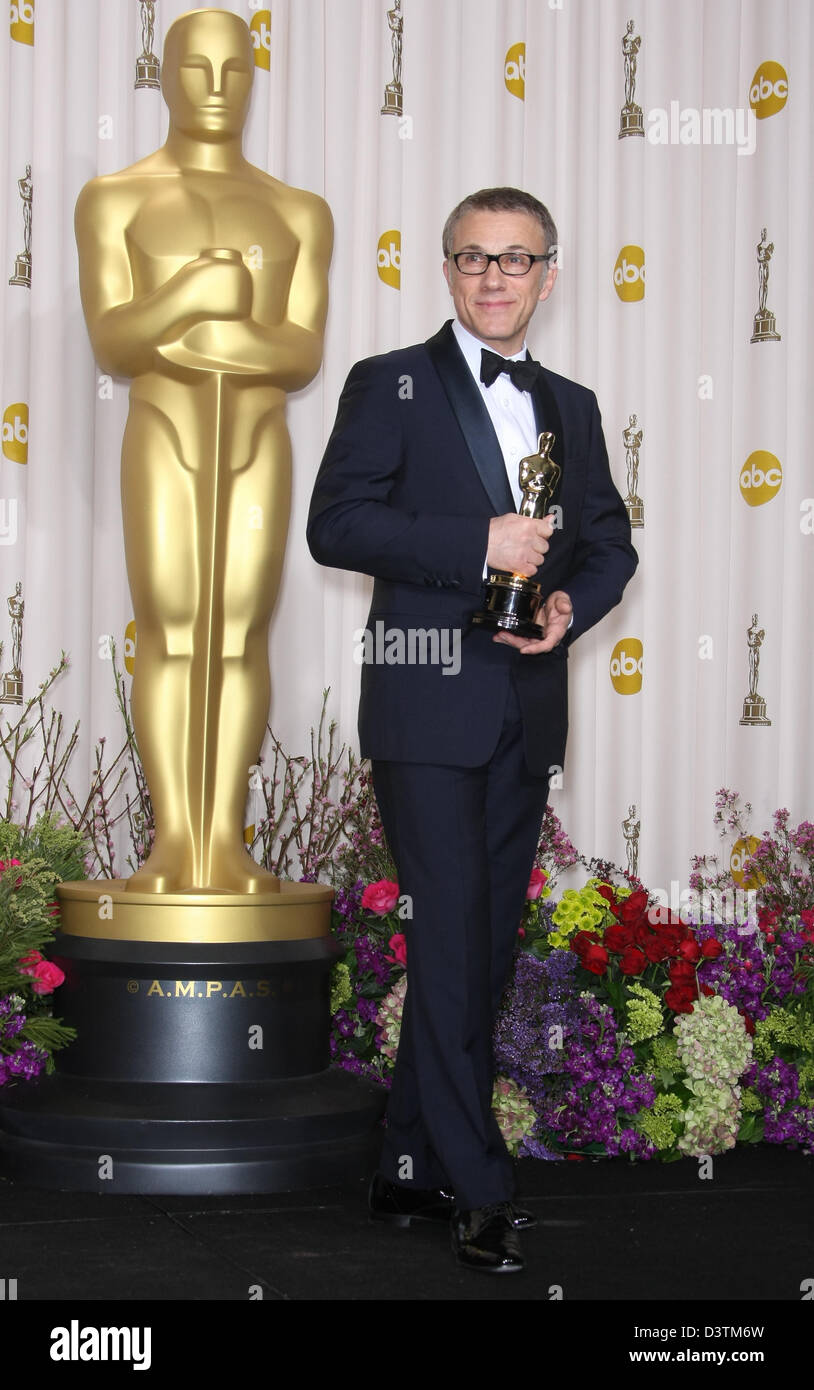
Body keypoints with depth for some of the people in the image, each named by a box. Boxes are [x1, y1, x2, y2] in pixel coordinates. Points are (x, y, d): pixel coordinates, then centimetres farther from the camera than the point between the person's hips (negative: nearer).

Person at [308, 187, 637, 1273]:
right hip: (428, 707, -6)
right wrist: (479, 544, -18)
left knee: (483, 945, 8)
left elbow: (610, 540, 20)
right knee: (451, 941, -8)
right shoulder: (391, 386, 1)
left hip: (526, 715, 6)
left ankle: (410, 1170, 18)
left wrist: (572, 603, -2)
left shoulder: (570, 407, 17)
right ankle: (480, 1191, -4)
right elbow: (334, 523, -9)